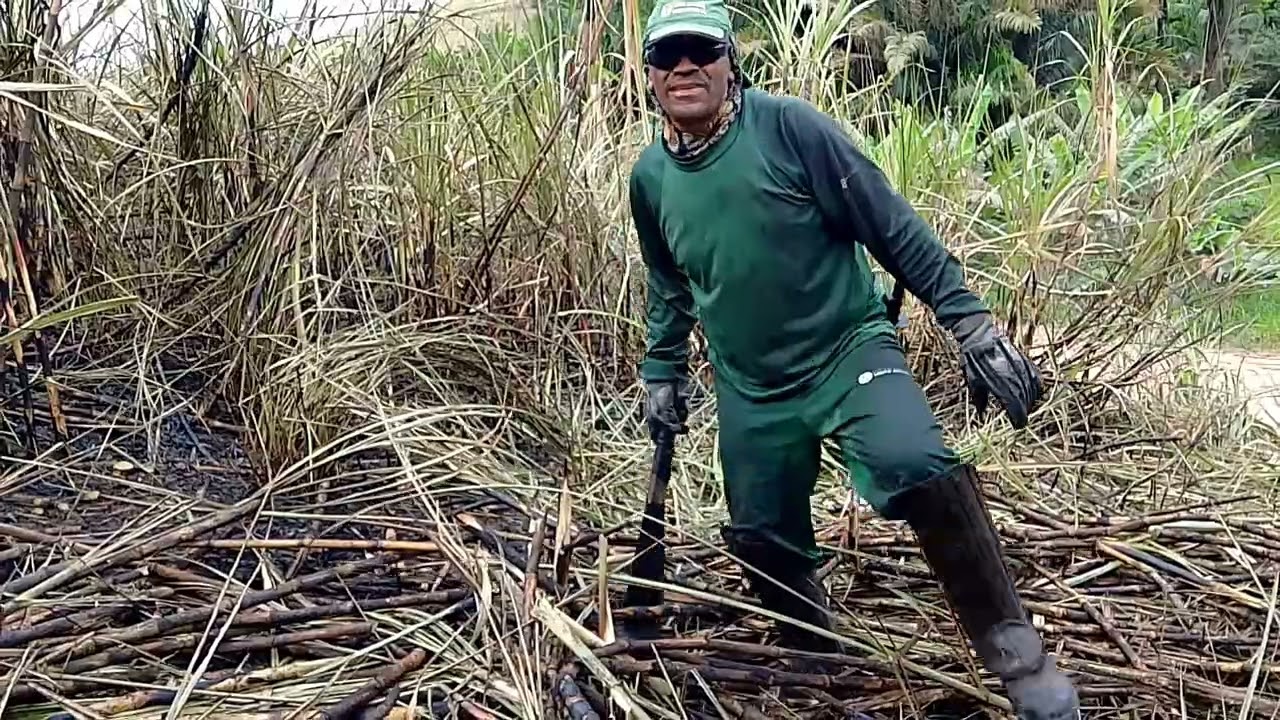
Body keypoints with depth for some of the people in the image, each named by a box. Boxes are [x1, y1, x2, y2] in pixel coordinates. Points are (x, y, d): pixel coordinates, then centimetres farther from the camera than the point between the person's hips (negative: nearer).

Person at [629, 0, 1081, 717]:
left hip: (848, 349, -5)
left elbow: (892, 225, -12)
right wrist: (663, 374, 21)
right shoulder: (650, 176, 3)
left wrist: (969, 318, -14)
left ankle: (1017, 654, -14)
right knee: (765, 544, 9)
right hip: (751, 390, 6)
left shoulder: (787, 125, -13)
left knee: (915, 467, -32)